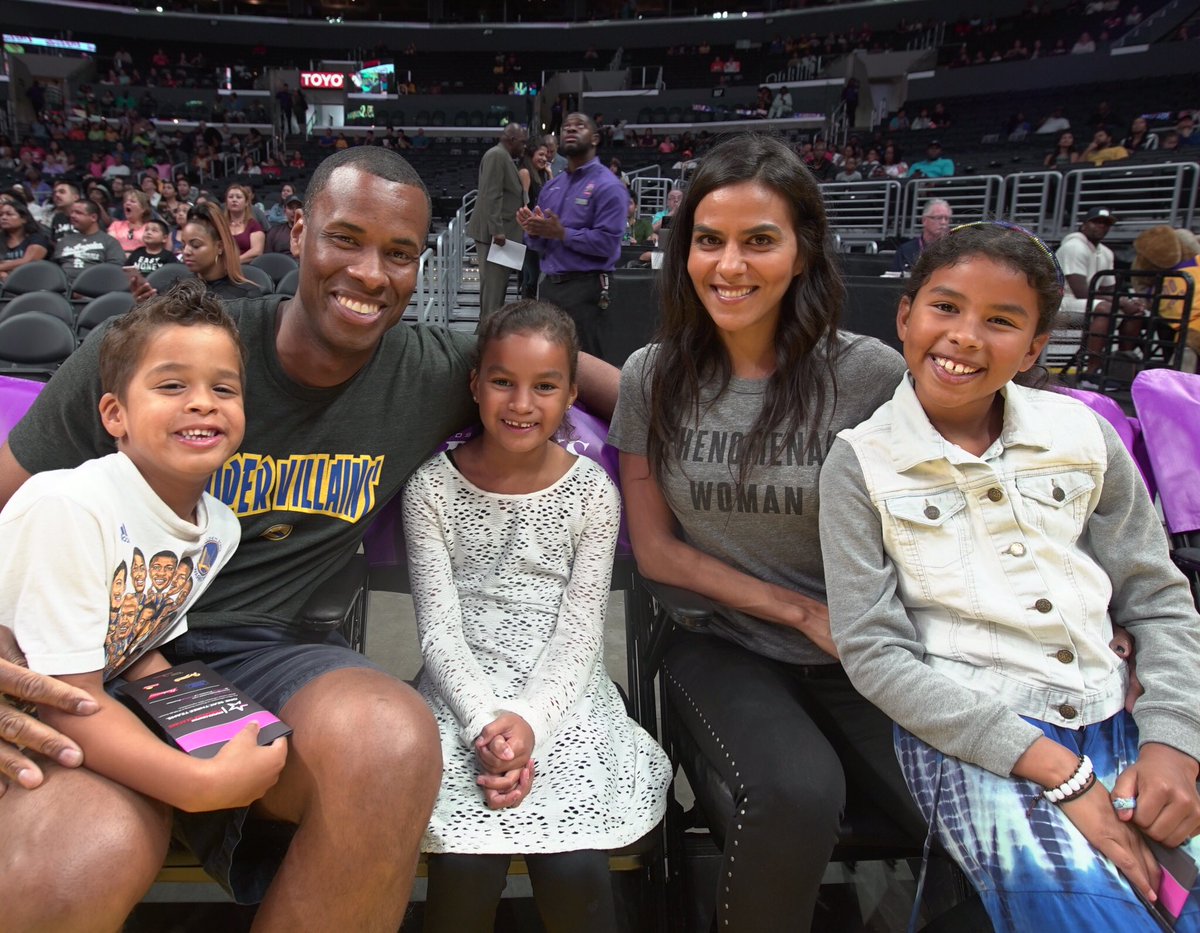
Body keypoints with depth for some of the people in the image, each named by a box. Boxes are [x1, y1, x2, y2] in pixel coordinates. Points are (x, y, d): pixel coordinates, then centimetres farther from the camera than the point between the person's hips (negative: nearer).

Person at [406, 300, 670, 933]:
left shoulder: (592, 491, 0)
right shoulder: (433, 487, 0)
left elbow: (579, 632, -3)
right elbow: (439, 630, -4)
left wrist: (530, 720, -18)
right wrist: (487, 721, -18)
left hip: (561, 695, 0)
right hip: (463, 691, 0)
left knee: (574, 871, -21)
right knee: (466, 863, -23)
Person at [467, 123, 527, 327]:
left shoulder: (504, 157, 18)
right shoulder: (497, 155, -12)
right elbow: (491, 196, -21)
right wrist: (497, 230, -25)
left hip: (501, 231, 10)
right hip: (494, 232, -10)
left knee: (497, 282, 14)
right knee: (493, 283, -8)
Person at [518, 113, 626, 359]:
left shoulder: (608, 186, -7)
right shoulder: (551, 186, 15)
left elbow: (607, 242, -18)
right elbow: (540, 245, 15)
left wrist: (561, 233, -18)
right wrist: (534, 231, -7)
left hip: (585, 287, -7)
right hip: (548, 284, 7)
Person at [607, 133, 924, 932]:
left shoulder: (873, 375, -8)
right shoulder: (654, 378, -3)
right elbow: (656, 549, 0)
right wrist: (802, 613, -7)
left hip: (862, 656, 1)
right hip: (722, 645, 0)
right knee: (799, 794, -29)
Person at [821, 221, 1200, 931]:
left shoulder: (1082, 434, 7)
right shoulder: (862, 464, -4)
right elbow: (874, 652, -8)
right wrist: (1057, 771, -13)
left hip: (1114, 714, 4)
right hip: (966, 730, -4)